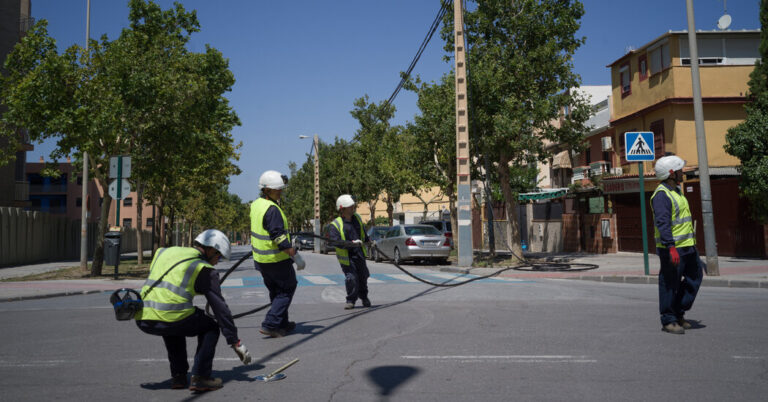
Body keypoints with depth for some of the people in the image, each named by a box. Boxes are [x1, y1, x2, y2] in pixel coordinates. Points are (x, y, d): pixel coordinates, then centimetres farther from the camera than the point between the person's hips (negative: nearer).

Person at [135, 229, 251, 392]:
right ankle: (200, 377, 8)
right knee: (210, 328, 19)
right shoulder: (205, 269, 5)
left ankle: (178, 376, 30)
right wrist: (235, 341, 11)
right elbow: (220, 307, 5)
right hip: (172, 319, -6)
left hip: (142, 320, 6)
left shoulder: (164, 252, 21)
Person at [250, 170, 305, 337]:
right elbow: (279, 237, -27)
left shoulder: (256, 204, 7)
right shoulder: (272, 209, -23)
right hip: (276, 259, -9)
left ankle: (282, 324, 30)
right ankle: (270, 325, -1)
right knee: (288, 289, 4)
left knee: (275, 291, 20)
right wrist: (296, 255, -23)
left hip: (260, 258, 9)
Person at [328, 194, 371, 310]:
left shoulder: (357, 218, 6)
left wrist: (368, 240, 40)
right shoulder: (335, 224, -14)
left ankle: (364, 297, 40)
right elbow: (335, 241, -24)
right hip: (346, 258, -5)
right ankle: (351, 300, 11)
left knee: (363, 277, 15)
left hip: (359, 254, 6)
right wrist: (352, 243, -31)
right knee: (351, 278, -12)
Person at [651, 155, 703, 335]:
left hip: (688, 247, 10)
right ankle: (668, 321, 8)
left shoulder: (676, 191, 18)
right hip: (672, 248, -10)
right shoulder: (661, 194, -15)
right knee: (670, 285, -2)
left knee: (695, 277, 13)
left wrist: (691, 244, 24)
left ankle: (679, 313, 24)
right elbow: (662, 223, -23)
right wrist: (671, 247, -29)